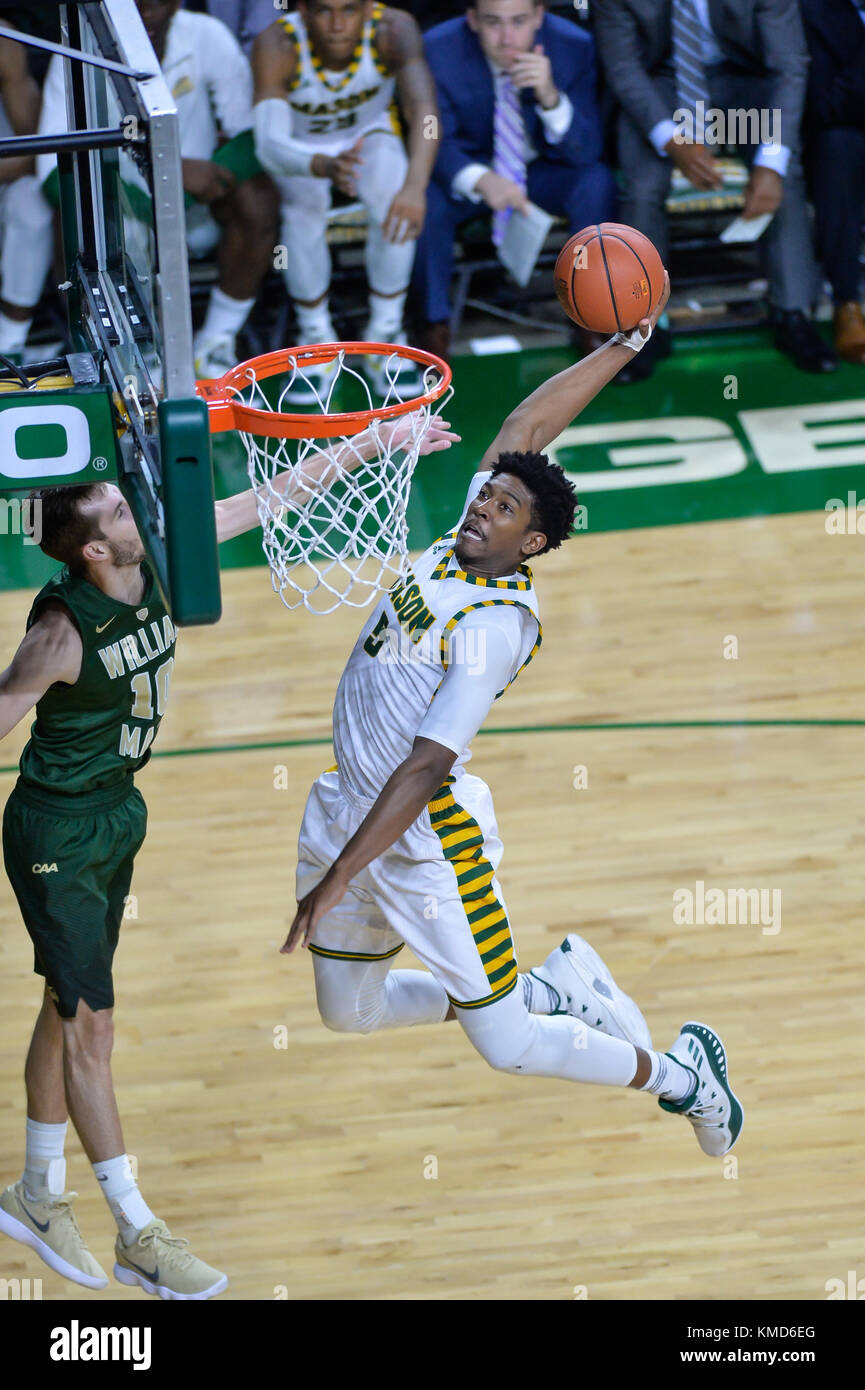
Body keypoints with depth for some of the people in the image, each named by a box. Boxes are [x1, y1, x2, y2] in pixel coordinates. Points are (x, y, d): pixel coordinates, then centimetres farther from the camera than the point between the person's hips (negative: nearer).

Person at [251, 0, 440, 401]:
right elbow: (269, 145, -45)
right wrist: (325, 167, -67)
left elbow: (423, 111, -46)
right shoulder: (277, 47, -34)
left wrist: (415, 185, -65)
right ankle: (317, 340, -9)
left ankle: (385, 336, -10)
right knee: (303, 213, -33)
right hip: (299, 151, -1)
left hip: (370, 134, 1)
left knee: (396, 206, -31)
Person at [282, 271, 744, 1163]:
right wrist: (623, 346, 8)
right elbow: (527, 429, 11)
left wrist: (335, 883, -32)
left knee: (506, 1047, -4)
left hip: (424, 839, -9)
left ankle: (680, 1073, 18)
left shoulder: (495, 627, -24)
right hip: (350, 807, 9)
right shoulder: (465, 546, -1)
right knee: (348, 1013, 19)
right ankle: (553, 989, 34)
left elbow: (425, 768, -29)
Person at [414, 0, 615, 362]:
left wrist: (550, 96, -42)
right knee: (425, 199, -31)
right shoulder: (438, 50, -22)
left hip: (544, 170, 1)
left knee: (596, 183, -29)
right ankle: (435, 322, -7)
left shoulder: (574, 47, -21)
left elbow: (586, 152, -21)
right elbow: (434, 142, -19)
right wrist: (480, 180, -41)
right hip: (469, 169, -1)